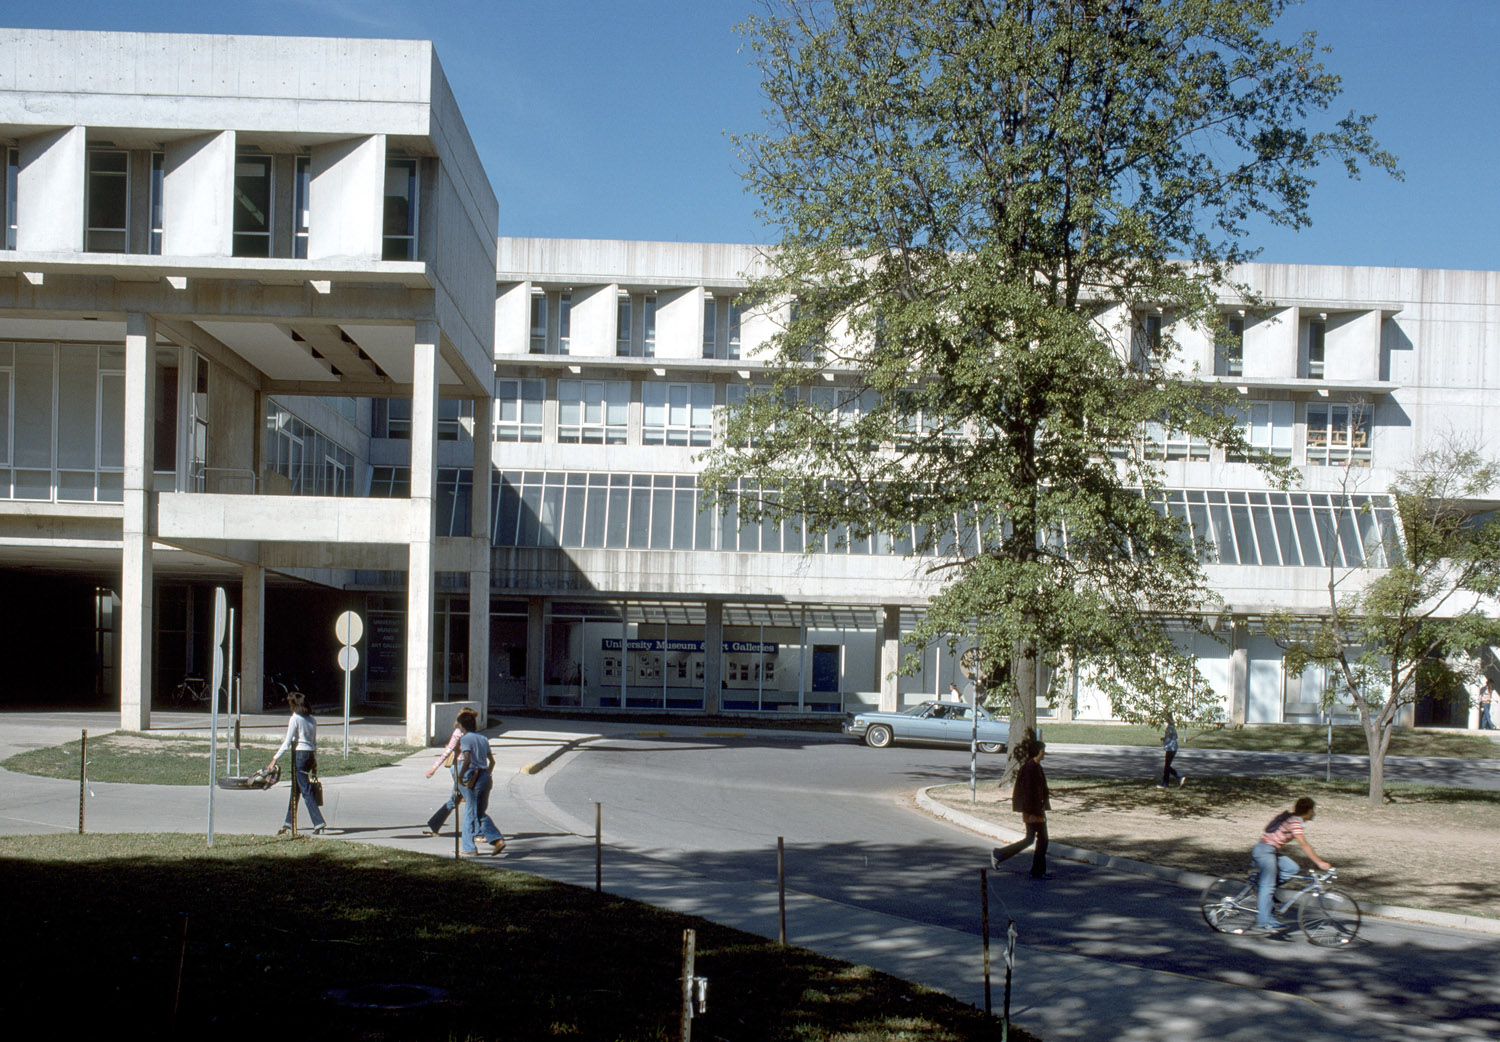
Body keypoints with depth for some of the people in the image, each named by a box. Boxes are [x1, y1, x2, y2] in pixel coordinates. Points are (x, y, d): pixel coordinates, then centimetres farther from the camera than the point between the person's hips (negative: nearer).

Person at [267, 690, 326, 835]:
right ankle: (288, 823, 22)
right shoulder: (311, 719, 11)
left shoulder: (295, 719, -9)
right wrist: (315, 761, 23)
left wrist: (275, 759, -7)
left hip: (300, 754, -8)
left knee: (306, 791, -6)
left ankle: (319, 823, -12)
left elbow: (287, 743, -11)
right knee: (295, 789, 16)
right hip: (311, 754, 8)